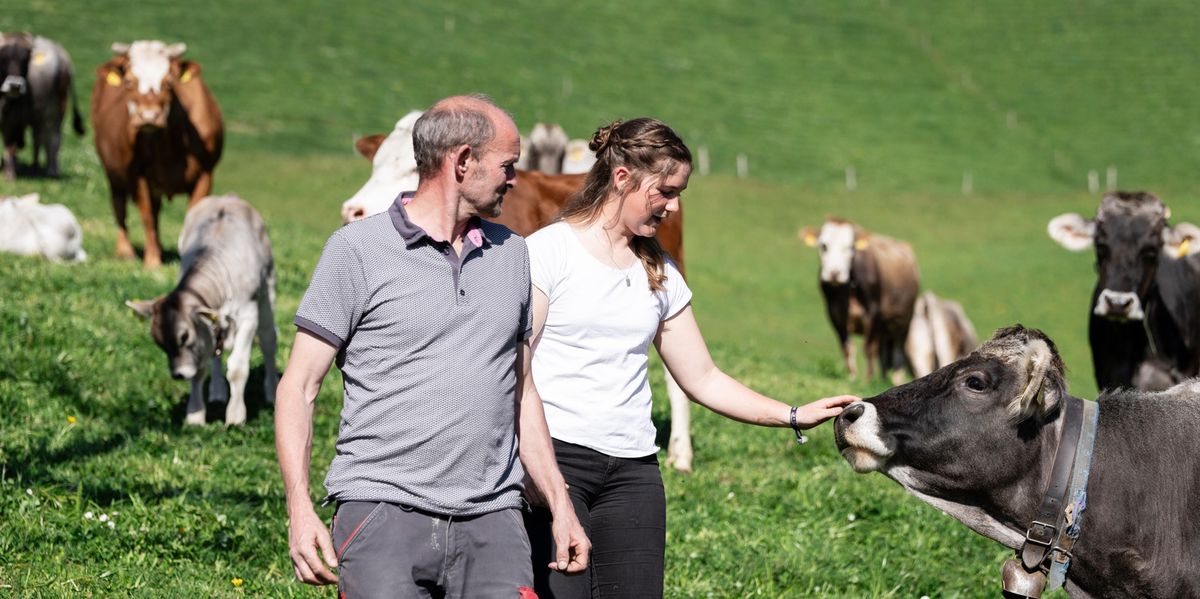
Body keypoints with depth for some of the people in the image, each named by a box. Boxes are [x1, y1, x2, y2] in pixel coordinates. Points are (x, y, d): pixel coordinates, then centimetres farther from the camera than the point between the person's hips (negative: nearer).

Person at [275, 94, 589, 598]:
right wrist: (300, 509, -11)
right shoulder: (357, 249, 0)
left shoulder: (511, 255, 16)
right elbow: (298, 387, -1)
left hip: (491, 519, 4)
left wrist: (561, 505, 17)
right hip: (382, 511, -4)